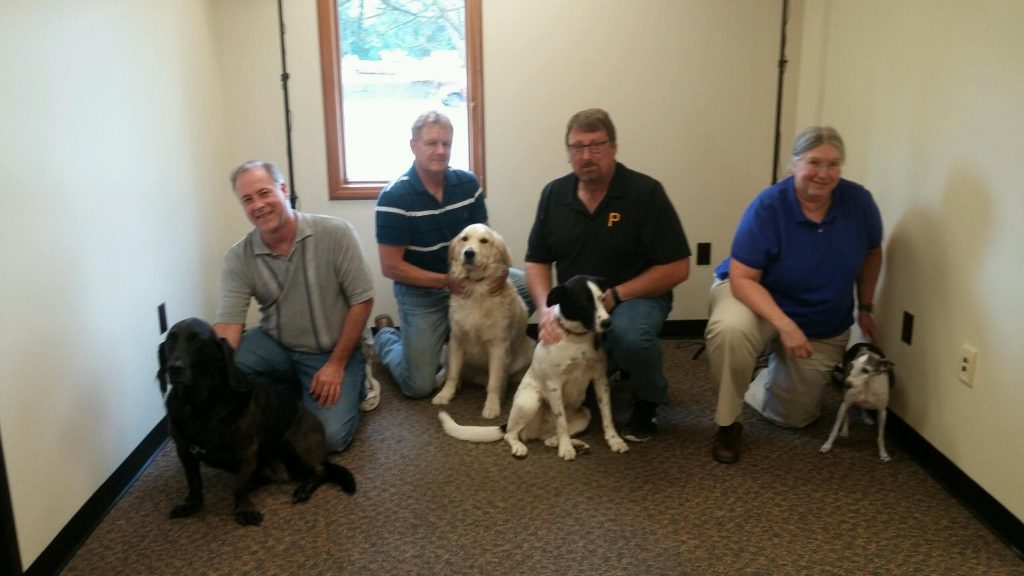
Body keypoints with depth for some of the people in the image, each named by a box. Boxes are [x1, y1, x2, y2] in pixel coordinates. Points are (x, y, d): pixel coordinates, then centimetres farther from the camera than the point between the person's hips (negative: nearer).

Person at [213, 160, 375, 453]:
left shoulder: (335, 233, -17)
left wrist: (336, 364, -15)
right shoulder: (238, 258, -11)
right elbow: (228, 324, -17)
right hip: (277, 346, 3)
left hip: (333, 352, -3)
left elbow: (362, 301, -14)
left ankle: (349, 384, 13)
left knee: (329, 437, -20)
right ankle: (292, 391, 3)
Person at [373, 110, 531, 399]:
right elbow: (391, 267, -19)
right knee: (419, 386, -5)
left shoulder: (468, 183, -7)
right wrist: (447, 281, -26)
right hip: (420, 292, -4)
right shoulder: (394, 197, -20)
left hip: (465, 280, 5)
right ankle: (385, 335, 26)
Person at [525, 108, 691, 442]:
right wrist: (547, 308, -16)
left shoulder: (645, 192, -15)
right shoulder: (554, 194, -1)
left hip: (635, 297, -5)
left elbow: (676, 268, -16)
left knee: (631, 335, -38)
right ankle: (612, 365, 27)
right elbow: (537, 262, 3)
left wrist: (613, 296, -21)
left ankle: (648, 402, -6)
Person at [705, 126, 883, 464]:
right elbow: (742, 278, -28)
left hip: (824, 327, 4)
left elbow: (872, 253, 5)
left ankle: (770, 376, 46)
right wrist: (785, 325, -39)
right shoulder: (768, 208, -26)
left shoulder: (859, 201, -16)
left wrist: (865, 309, 5)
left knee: (795, 417, 12)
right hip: (757, 296, -4)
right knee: (730, 331, -41)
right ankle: (727, 424, -18)